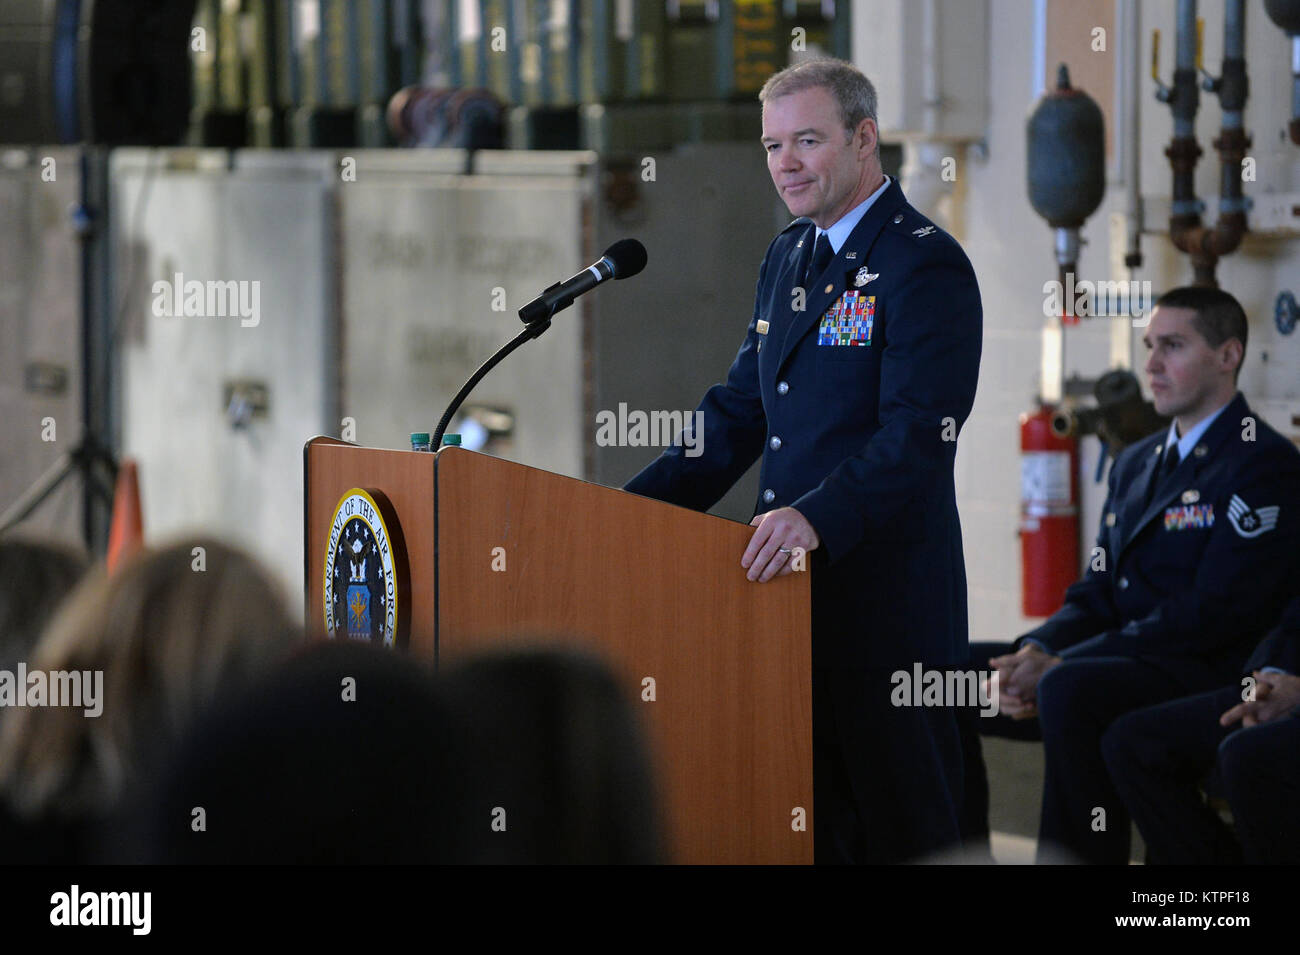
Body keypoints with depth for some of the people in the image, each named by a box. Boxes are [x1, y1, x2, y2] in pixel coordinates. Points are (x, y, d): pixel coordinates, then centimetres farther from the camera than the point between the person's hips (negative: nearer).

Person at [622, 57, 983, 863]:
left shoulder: (926, 266, -11)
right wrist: (642, 505, 9)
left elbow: (919, 435, -22)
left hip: (886, 593, -8)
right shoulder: (788, 259, 17)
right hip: (793, 586, 8)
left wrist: (817, 517, -34)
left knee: (900, 825, -2)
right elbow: (740, 411, 20)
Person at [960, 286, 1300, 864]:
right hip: (1115, 664, 9)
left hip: (1207, 676, -9)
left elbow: (1210, 612, -16)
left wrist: (1059, 667, -19)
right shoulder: (1134, 464, 21)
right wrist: (1037, 652, -7)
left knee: (1070, 691, -37)